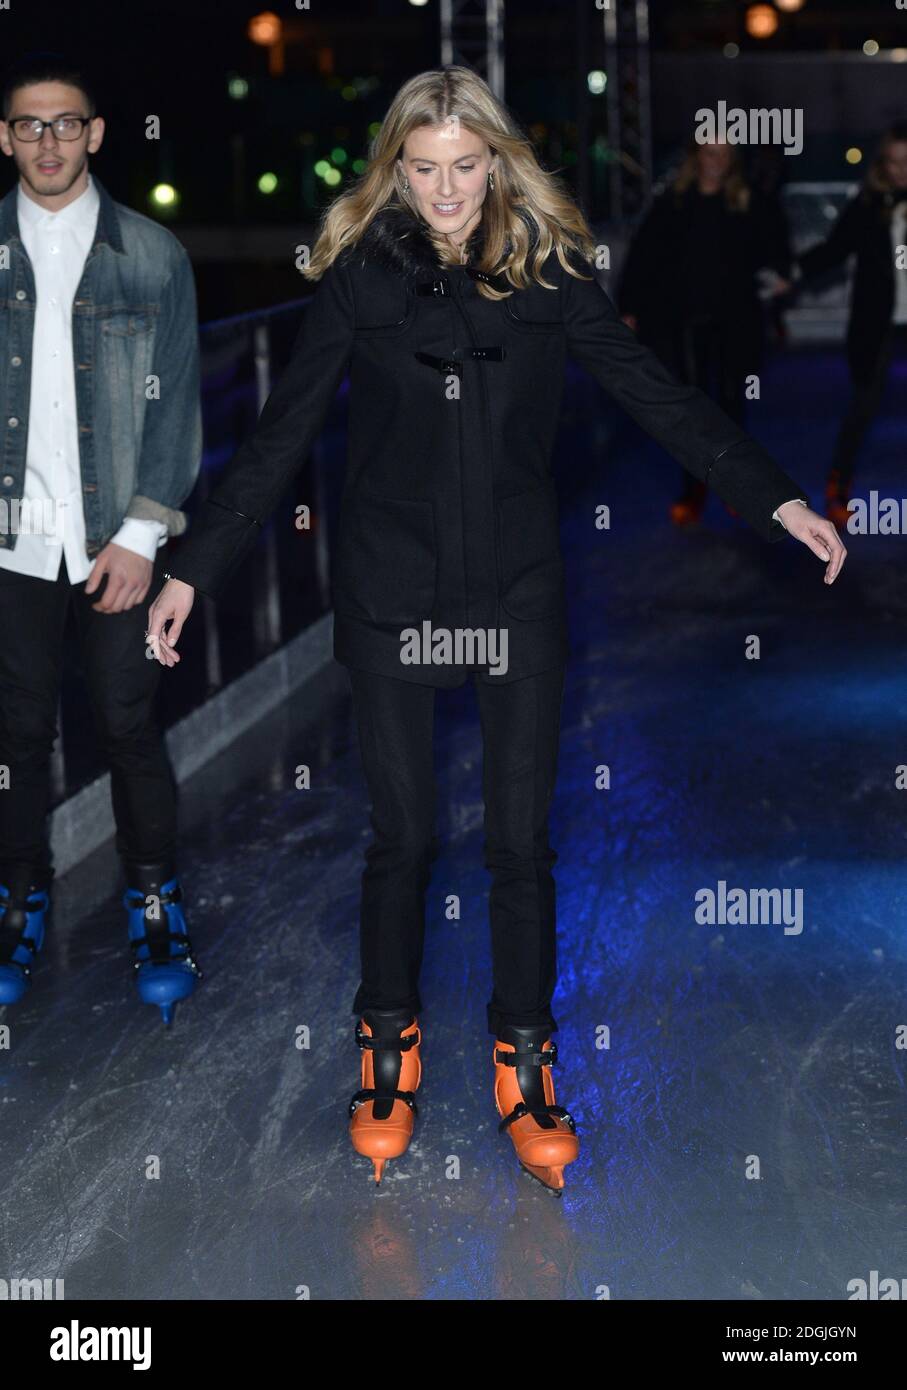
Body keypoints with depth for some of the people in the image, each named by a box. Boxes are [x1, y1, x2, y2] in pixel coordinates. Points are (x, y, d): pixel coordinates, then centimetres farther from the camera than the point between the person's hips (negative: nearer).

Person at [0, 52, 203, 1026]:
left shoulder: (151, 255, 2)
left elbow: (176, 404, 1)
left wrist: (143, 534, -6)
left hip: (117, 540, -1)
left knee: (128, 725, 3)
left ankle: (153, 907, 18)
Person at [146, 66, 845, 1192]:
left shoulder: (549, 269, 1)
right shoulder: (359, 275, -1)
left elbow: (656, 395, 1)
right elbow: (281, 434, -1)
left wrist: (777, 500, -6)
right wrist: (194, 569, -6)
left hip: (517, 594, 1)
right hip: (390, 595, 0)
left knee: (521, 838, 4)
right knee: (401, 837, 7)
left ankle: (523, 1059, 20)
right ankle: (388, 1049, 26)